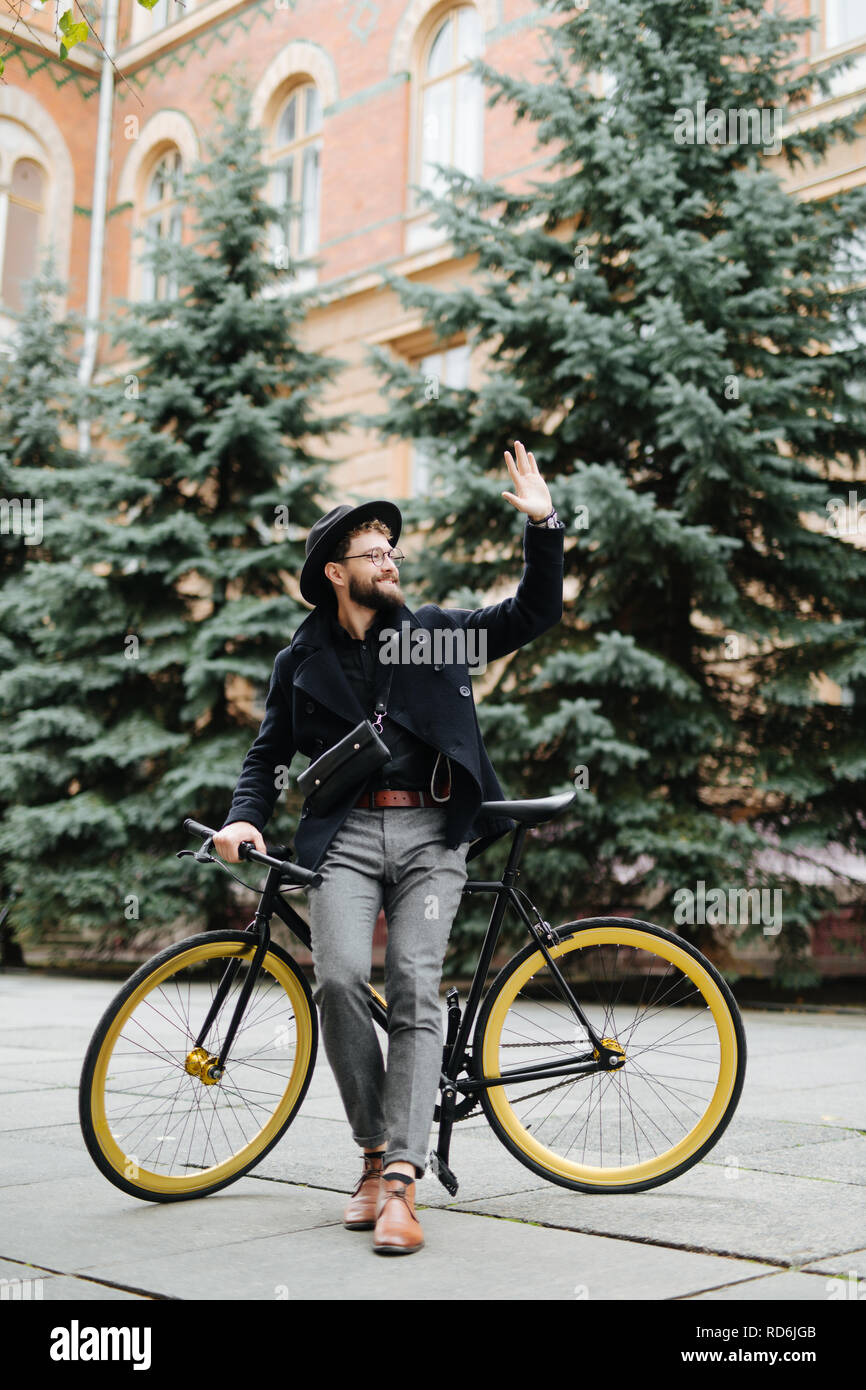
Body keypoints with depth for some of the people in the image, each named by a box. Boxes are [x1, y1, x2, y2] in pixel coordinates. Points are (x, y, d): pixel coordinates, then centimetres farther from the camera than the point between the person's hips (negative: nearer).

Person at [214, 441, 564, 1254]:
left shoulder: (434, 632, 14)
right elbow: (270, 751, 21)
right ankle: (375, 1151, 0)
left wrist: (542, 526, 0)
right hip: (346, 835, 0)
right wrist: (244, 817, 3)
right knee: (339, 978, -20)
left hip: (430, 835, 0)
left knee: (414, 990, -14)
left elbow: (532, 615, 12)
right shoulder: (302, 660, 15)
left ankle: (400, 1181, -13)